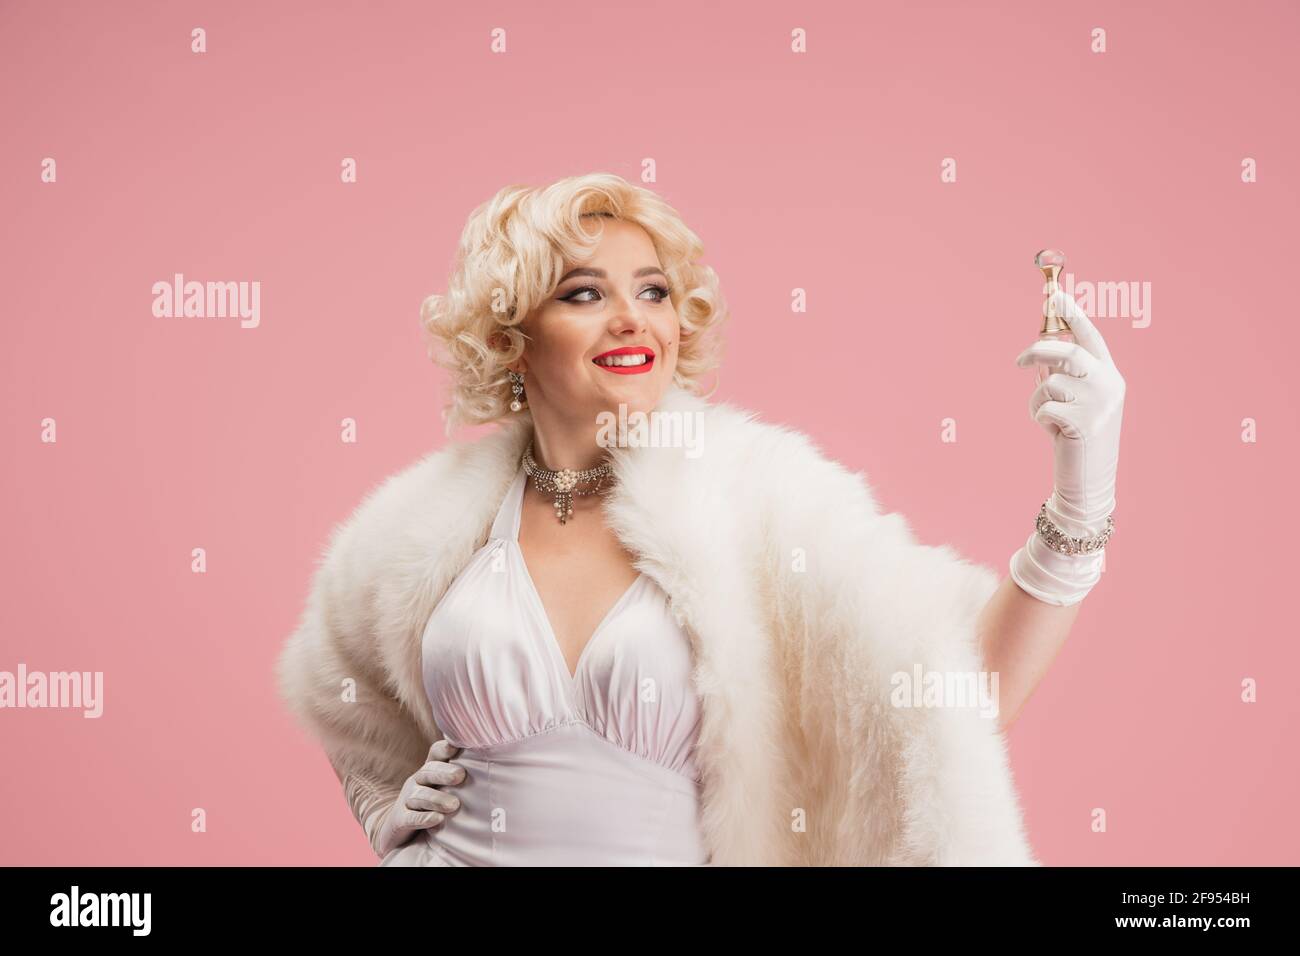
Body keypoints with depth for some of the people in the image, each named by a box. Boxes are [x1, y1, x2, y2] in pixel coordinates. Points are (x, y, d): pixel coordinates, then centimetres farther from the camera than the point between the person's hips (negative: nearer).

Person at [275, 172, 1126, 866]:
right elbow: (340, 688, 19)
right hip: (462, 851, 3)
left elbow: (964, 690, -18)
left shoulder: (754, 498, -9)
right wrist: (391, 817, 6)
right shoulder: (430, 525, -1)